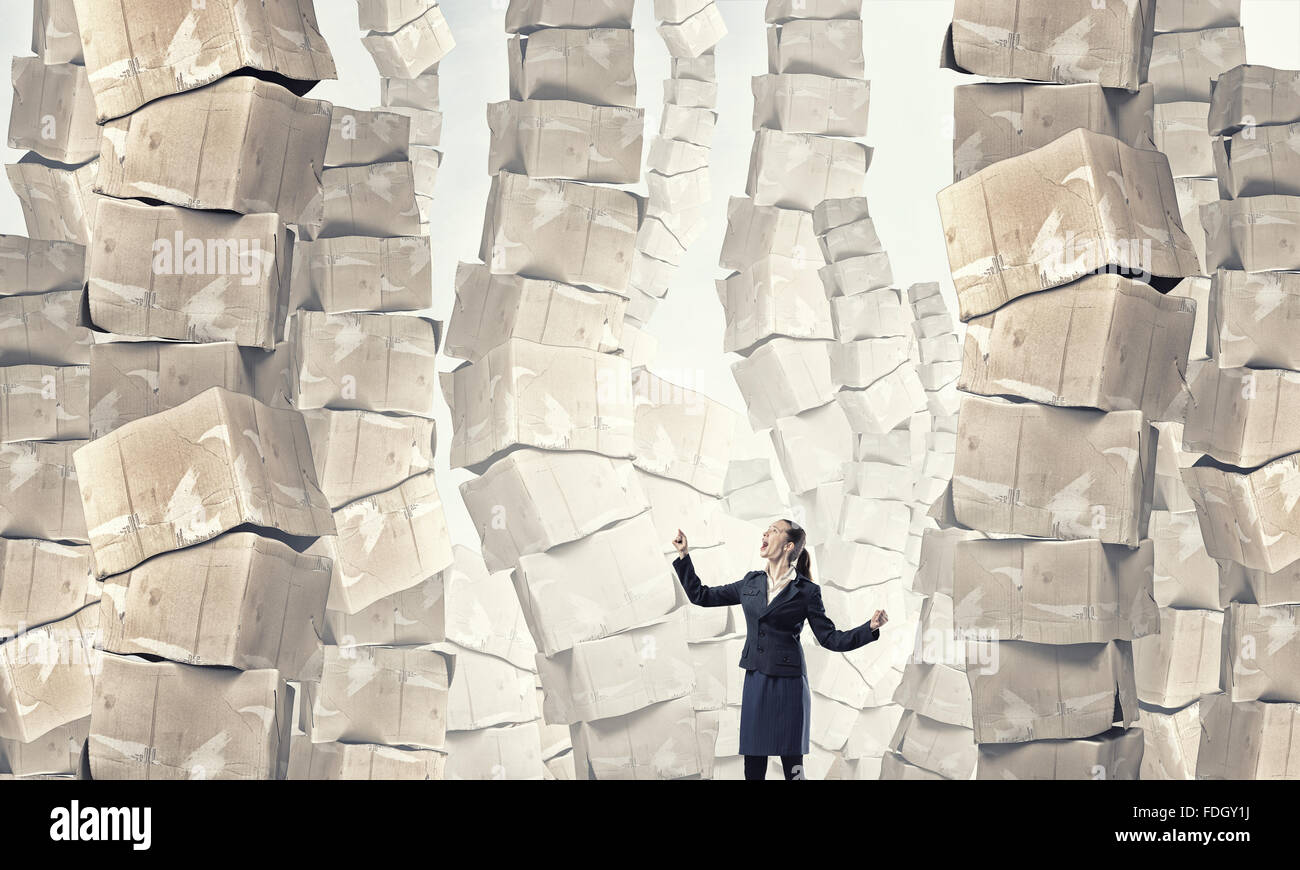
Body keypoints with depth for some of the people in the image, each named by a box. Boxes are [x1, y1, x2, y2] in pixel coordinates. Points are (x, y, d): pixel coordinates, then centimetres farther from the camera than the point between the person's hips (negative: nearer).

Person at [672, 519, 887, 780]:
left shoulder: (807, 591, -2)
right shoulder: (751, 583, 10)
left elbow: (831, 639, -2)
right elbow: (700, 596, 15)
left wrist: (870, 627, -16)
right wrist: (683, 555, 13)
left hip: (789, 683, -4)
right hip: (754, 681, 4)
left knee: (792, 764, -1)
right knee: (752, 764, 5)